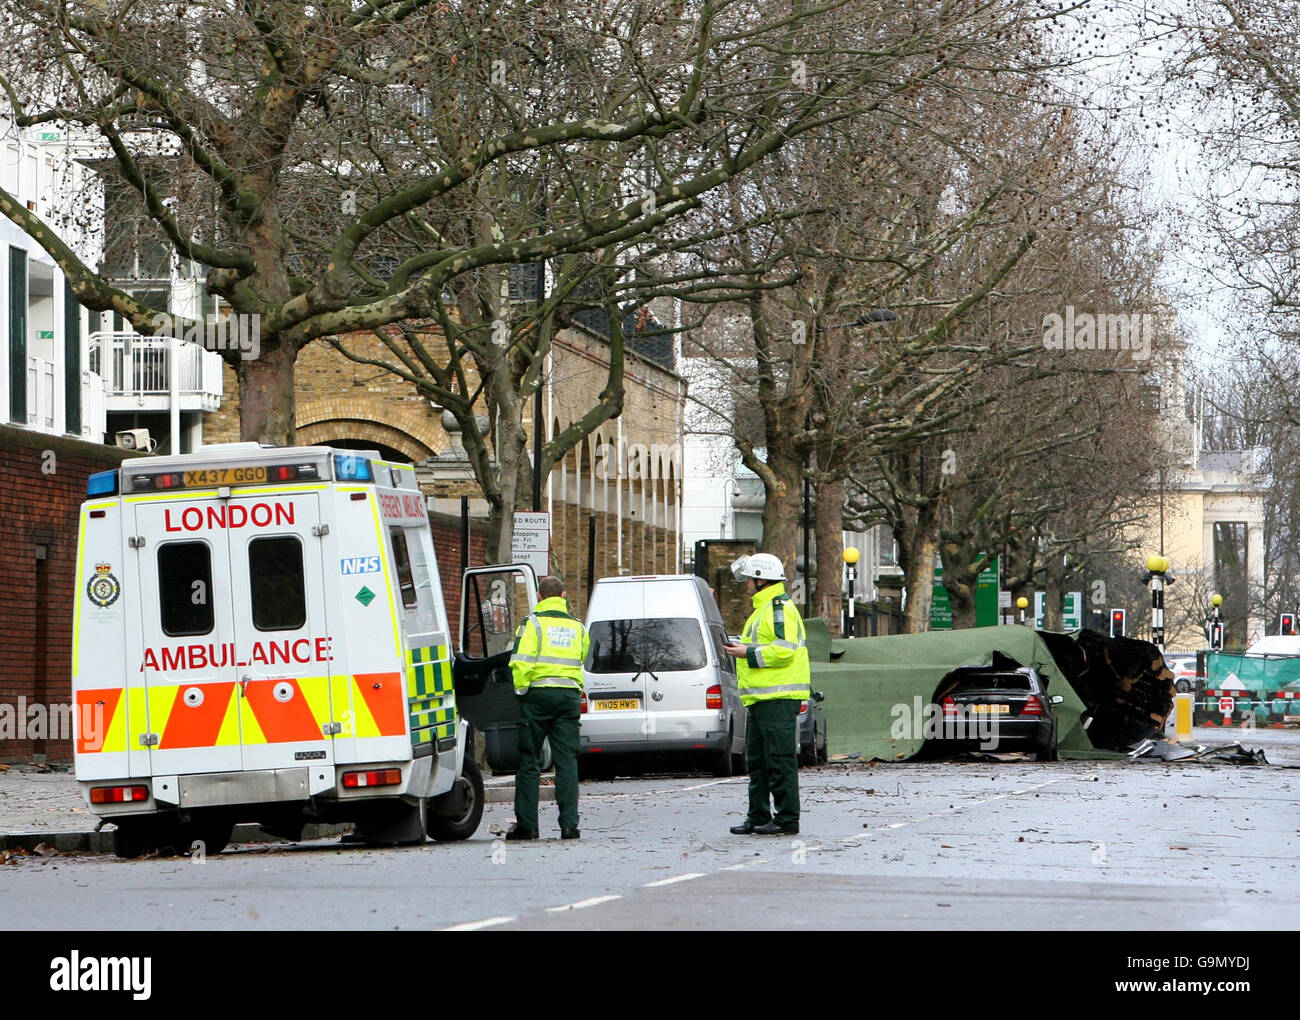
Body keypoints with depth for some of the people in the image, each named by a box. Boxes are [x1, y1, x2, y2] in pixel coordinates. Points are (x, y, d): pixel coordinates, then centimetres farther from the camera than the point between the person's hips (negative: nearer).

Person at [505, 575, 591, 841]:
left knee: (529, 762, 3)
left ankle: (526, 824, 2)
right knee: (567, 761, 3)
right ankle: (569, 824, -3)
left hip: (538, 693, -3)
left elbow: (521, 662, -12)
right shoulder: (577, 627, 11)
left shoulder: (533, 622, -5)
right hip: (569, 695, 3)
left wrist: (520, 689, -2)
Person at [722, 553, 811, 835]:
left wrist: (749, 653, -15)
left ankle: (787, 819, -8)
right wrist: (742, 650, 17)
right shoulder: (762, 610, 23)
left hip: (778, 699, -11)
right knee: (757, 761, 12)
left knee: (780, 760, -9)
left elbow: (785, 649, -22)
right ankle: (758, 816, 17)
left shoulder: (779, 609, -11)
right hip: (760, 698, 11)